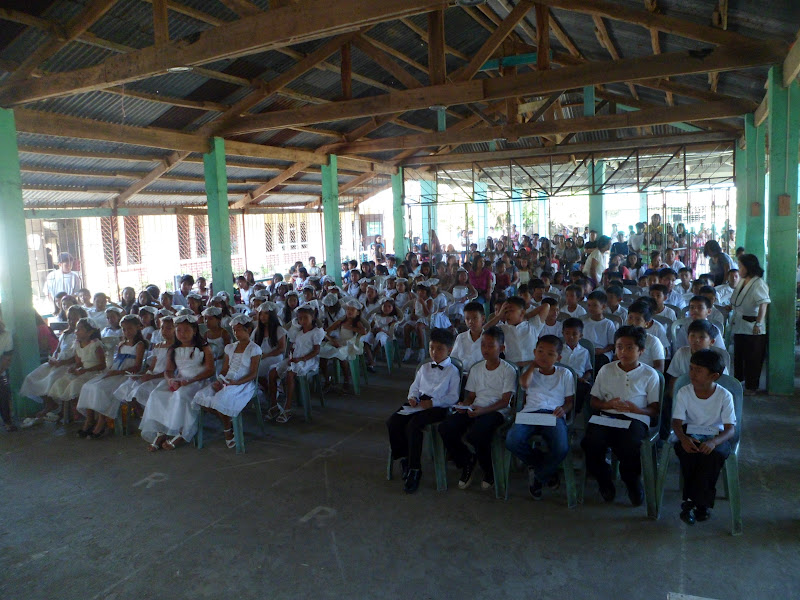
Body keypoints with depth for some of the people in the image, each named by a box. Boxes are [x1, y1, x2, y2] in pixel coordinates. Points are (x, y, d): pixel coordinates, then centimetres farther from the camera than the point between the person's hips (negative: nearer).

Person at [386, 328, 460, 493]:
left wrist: (433, 402, -17)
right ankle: (404, 458, -1)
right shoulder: (424, 368, 25)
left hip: (437, 407, -6)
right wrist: (412, 397, -1)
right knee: (392, 423, -19)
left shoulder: (452, 371, 4)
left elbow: (453, 397, -5)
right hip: (417, 404, 6)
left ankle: (414, 469, -21)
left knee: (413, 426, -33)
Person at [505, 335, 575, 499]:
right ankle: (548, 469, -1)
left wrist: (563, 409, -5)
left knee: (561, 449, -33)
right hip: (530, 412, 1)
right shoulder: (530, 372, 21)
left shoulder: (565, 374, 20)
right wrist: (534, 364, 11)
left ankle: (539, 477, 1)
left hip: (553, 414, -1)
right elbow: (524, 383, -4)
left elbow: (570, 400, 18)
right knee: (512, 441, -30)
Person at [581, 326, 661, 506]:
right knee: (591, 442, -31)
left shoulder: (649, 374, 10)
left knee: (629, 446, -35)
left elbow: (655, 409, 7)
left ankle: (633, 483, 3)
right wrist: (608, 404, -6)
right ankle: (604, 481, 2)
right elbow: (594, 401, 16)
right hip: (607, 416, 2)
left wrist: (638, 409, -14)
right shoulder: (606, 370, 17)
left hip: (635, 418, -2)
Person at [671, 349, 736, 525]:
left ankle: (690, 501, -18)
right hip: (691, 434, 1)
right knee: (687, 452, -31)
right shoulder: (684, 392, -6)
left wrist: (713, 442, -34)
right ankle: (702, 502, -15)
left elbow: (730, 429, -13)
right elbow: (677, 422, -7)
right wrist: (684, 438, -30)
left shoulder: (724, 395, -9)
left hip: (716, 436, -1)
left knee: (712, 454, -33)